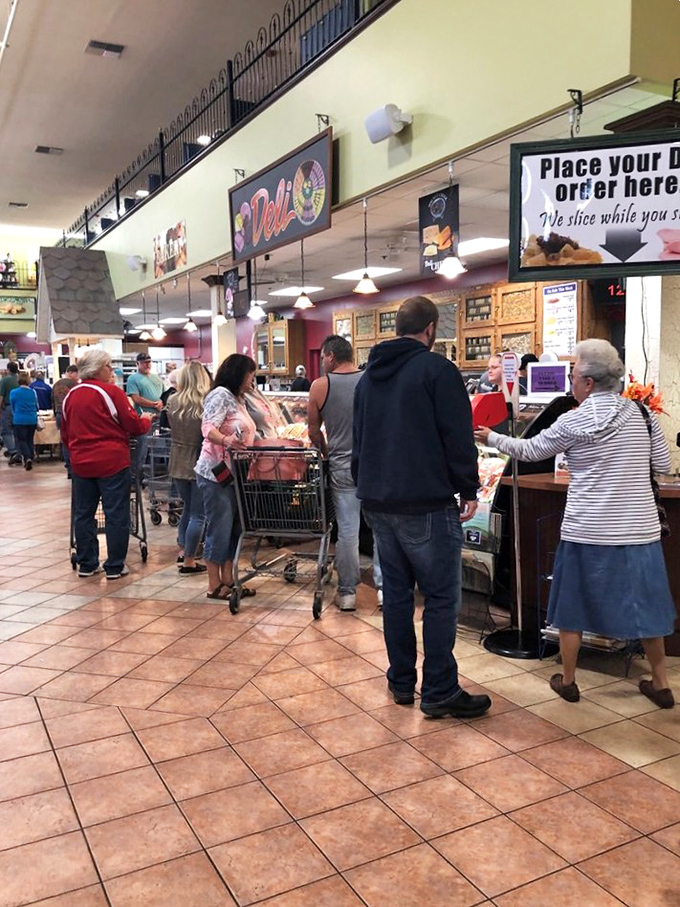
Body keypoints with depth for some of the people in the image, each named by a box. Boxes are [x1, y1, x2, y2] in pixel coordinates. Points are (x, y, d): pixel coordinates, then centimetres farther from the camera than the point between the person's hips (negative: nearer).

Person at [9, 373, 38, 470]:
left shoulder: (13, 393, -7)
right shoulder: (33, 392, 0)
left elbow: (13, 407, 7)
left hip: (19, 420, -2)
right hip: (32, 420, 3)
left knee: (21, 440, 3)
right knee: (30, 440, 14)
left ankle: (27, 457, -19)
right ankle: (31, 457, 10)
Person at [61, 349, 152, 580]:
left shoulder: (70, 395, 8)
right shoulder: (111, 391, -10)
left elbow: (65, 434, 15)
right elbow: (132, 425, -9)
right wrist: (146, 421, 11)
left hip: (80, 463, 6)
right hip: (112, 462, -6)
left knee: (83, 514, 14)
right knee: (116, 515, 3)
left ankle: (86, 564, 22)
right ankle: (115, 567, 7)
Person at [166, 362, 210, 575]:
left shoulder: (172, 402, -1)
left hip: (178, 464, 5)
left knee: (188, 508, 23)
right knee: (198, 514, 5)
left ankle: (183, 551, 32)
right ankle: (189, 561, 9)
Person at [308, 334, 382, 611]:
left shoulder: (320, 386, -3)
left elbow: (314, 431, 6)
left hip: (343, 467, -1)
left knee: (347, 531, 7)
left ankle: (347, 592, 17)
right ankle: (384, 587, 14)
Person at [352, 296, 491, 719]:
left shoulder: (369, 375, 15)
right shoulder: (437, 369, -8)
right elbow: (458, 438, -13)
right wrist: (469, 490, -3)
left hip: (378, 502, 8)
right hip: (426, 504, -7)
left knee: (397, 592, 14)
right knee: (441, 597, 0)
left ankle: (401, 683, 22)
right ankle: (439, 692, 5)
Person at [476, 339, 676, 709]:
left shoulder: (573, 421, -9)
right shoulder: (640, 412, 0)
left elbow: (530, 450, 3)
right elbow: (663, 463, 7)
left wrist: (490, 437, 17)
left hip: (588, 530, -3)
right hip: (640, 528, 3)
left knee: (573, 604, 13)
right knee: (644, 605, 15)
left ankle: (568, 681, 24)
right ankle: (661, 684, 25)